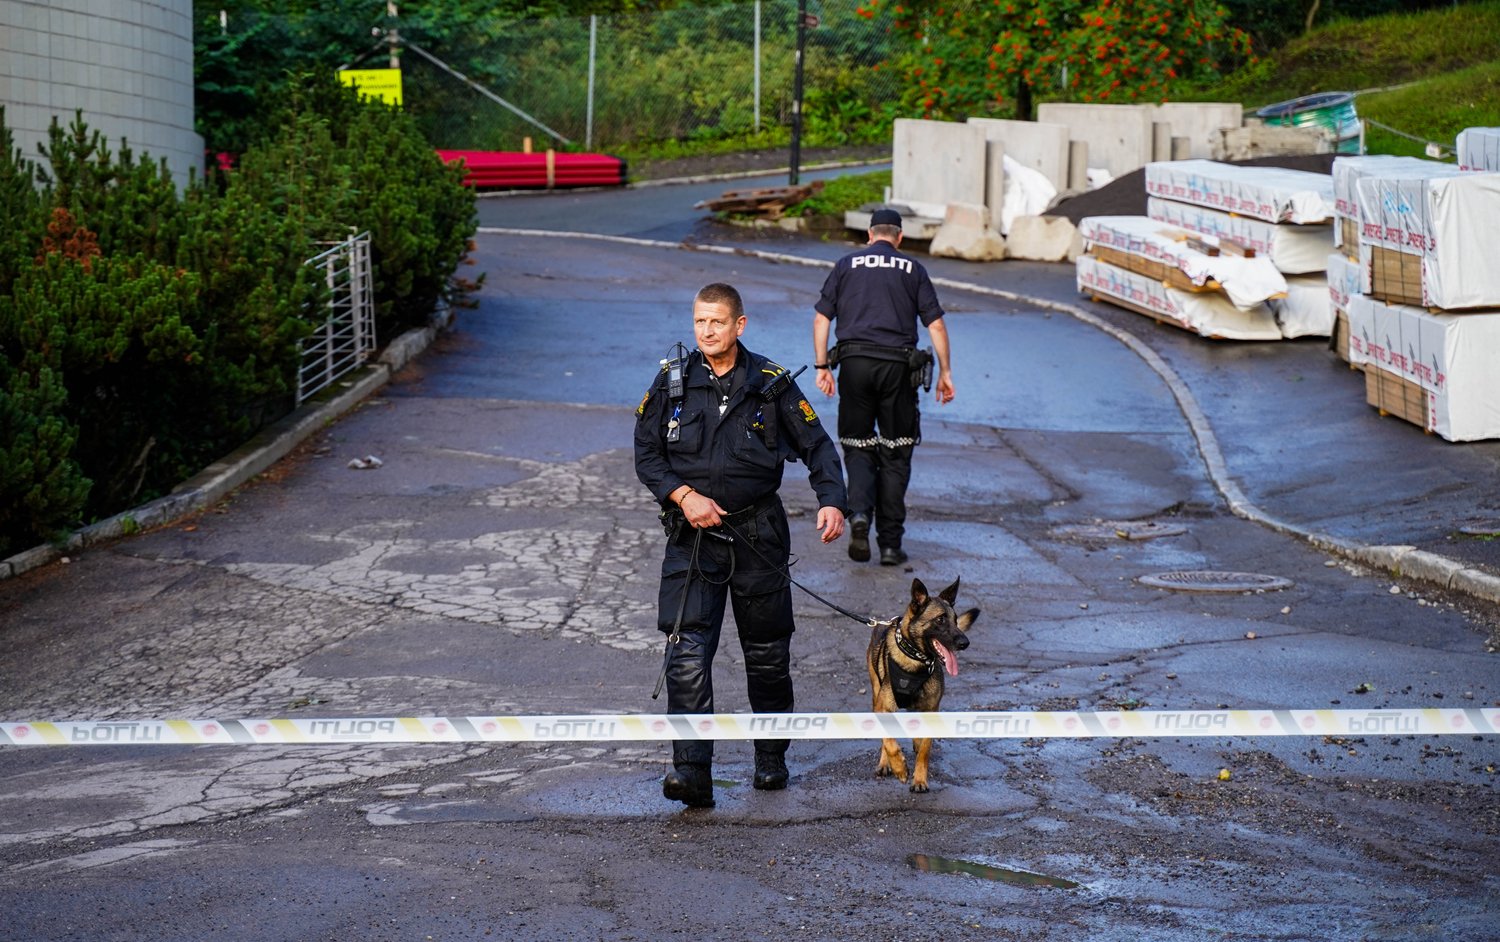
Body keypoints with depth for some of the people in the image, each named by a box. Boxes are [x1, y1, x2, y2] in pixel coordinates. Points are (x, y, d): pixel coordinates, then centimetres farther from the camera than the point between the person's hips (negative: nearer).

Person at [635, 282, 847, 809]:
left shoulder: (771, 385, -1)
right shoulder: (673, 383, 1)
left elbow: (817, 447, 2)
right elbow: (646, 454, 5)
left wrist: (831, 501, -15)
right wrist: (683, 495, -12)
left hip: (758, 535, 0)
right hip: (692, 536, 0)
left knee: (767, 653, 12)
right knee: (687, 656, -13)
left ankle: (771, 757, 32)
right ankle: (691, 772, -16)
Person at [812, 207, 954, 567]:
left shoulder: (847, 264, 12)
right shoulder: (912, 268, 11)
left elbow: (822, 318, 5)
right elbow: (936, 324, 5)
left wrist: (822, 366, 8)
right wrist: (945, 372, 9)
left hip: (854, 361, 0)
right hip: (897, 364, 0)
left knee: (858, 446, 10)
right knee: (895, 455, 7)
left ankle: (859, 512, -17)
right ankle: (890, 543, 6)